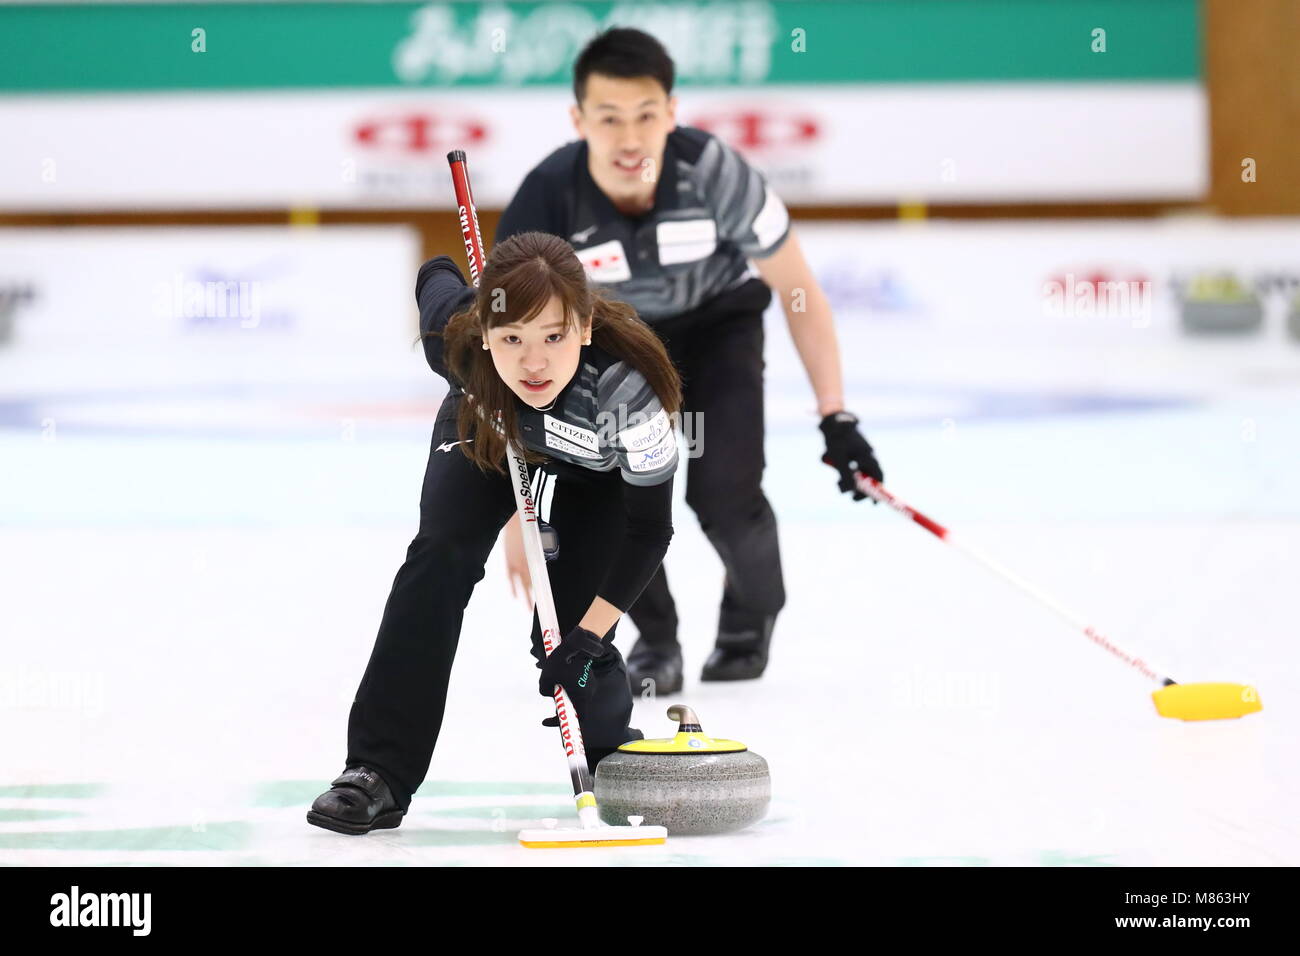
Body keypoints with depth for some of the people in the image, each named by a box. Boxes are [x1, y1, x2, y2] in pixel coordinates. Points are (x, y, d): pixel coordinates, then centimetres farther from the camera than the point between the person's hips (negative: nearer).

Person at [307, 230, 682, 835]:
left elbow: (650, 529, -31)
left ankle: (612, 756, 22)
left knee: (567, 632, -10)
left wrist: (589, 632, -33)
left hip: (596, 471, -2)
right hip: (486, 437, 2)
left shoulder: (626, 385, -45)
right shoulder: (453, 331, -39)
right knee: (439, 558, -20)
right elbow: (435, 276, -10)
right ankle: (377, 774, -18)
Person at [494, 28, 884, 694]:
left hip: (718, 320, -1)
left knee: (723, 492, -18)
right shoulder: (542, 209, -31)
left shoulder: (714, 172, -32)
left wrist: (836, 420, -19)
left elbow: (798, 291, -15)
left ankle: (752, 615, 16)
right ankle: (654, 639, 7)